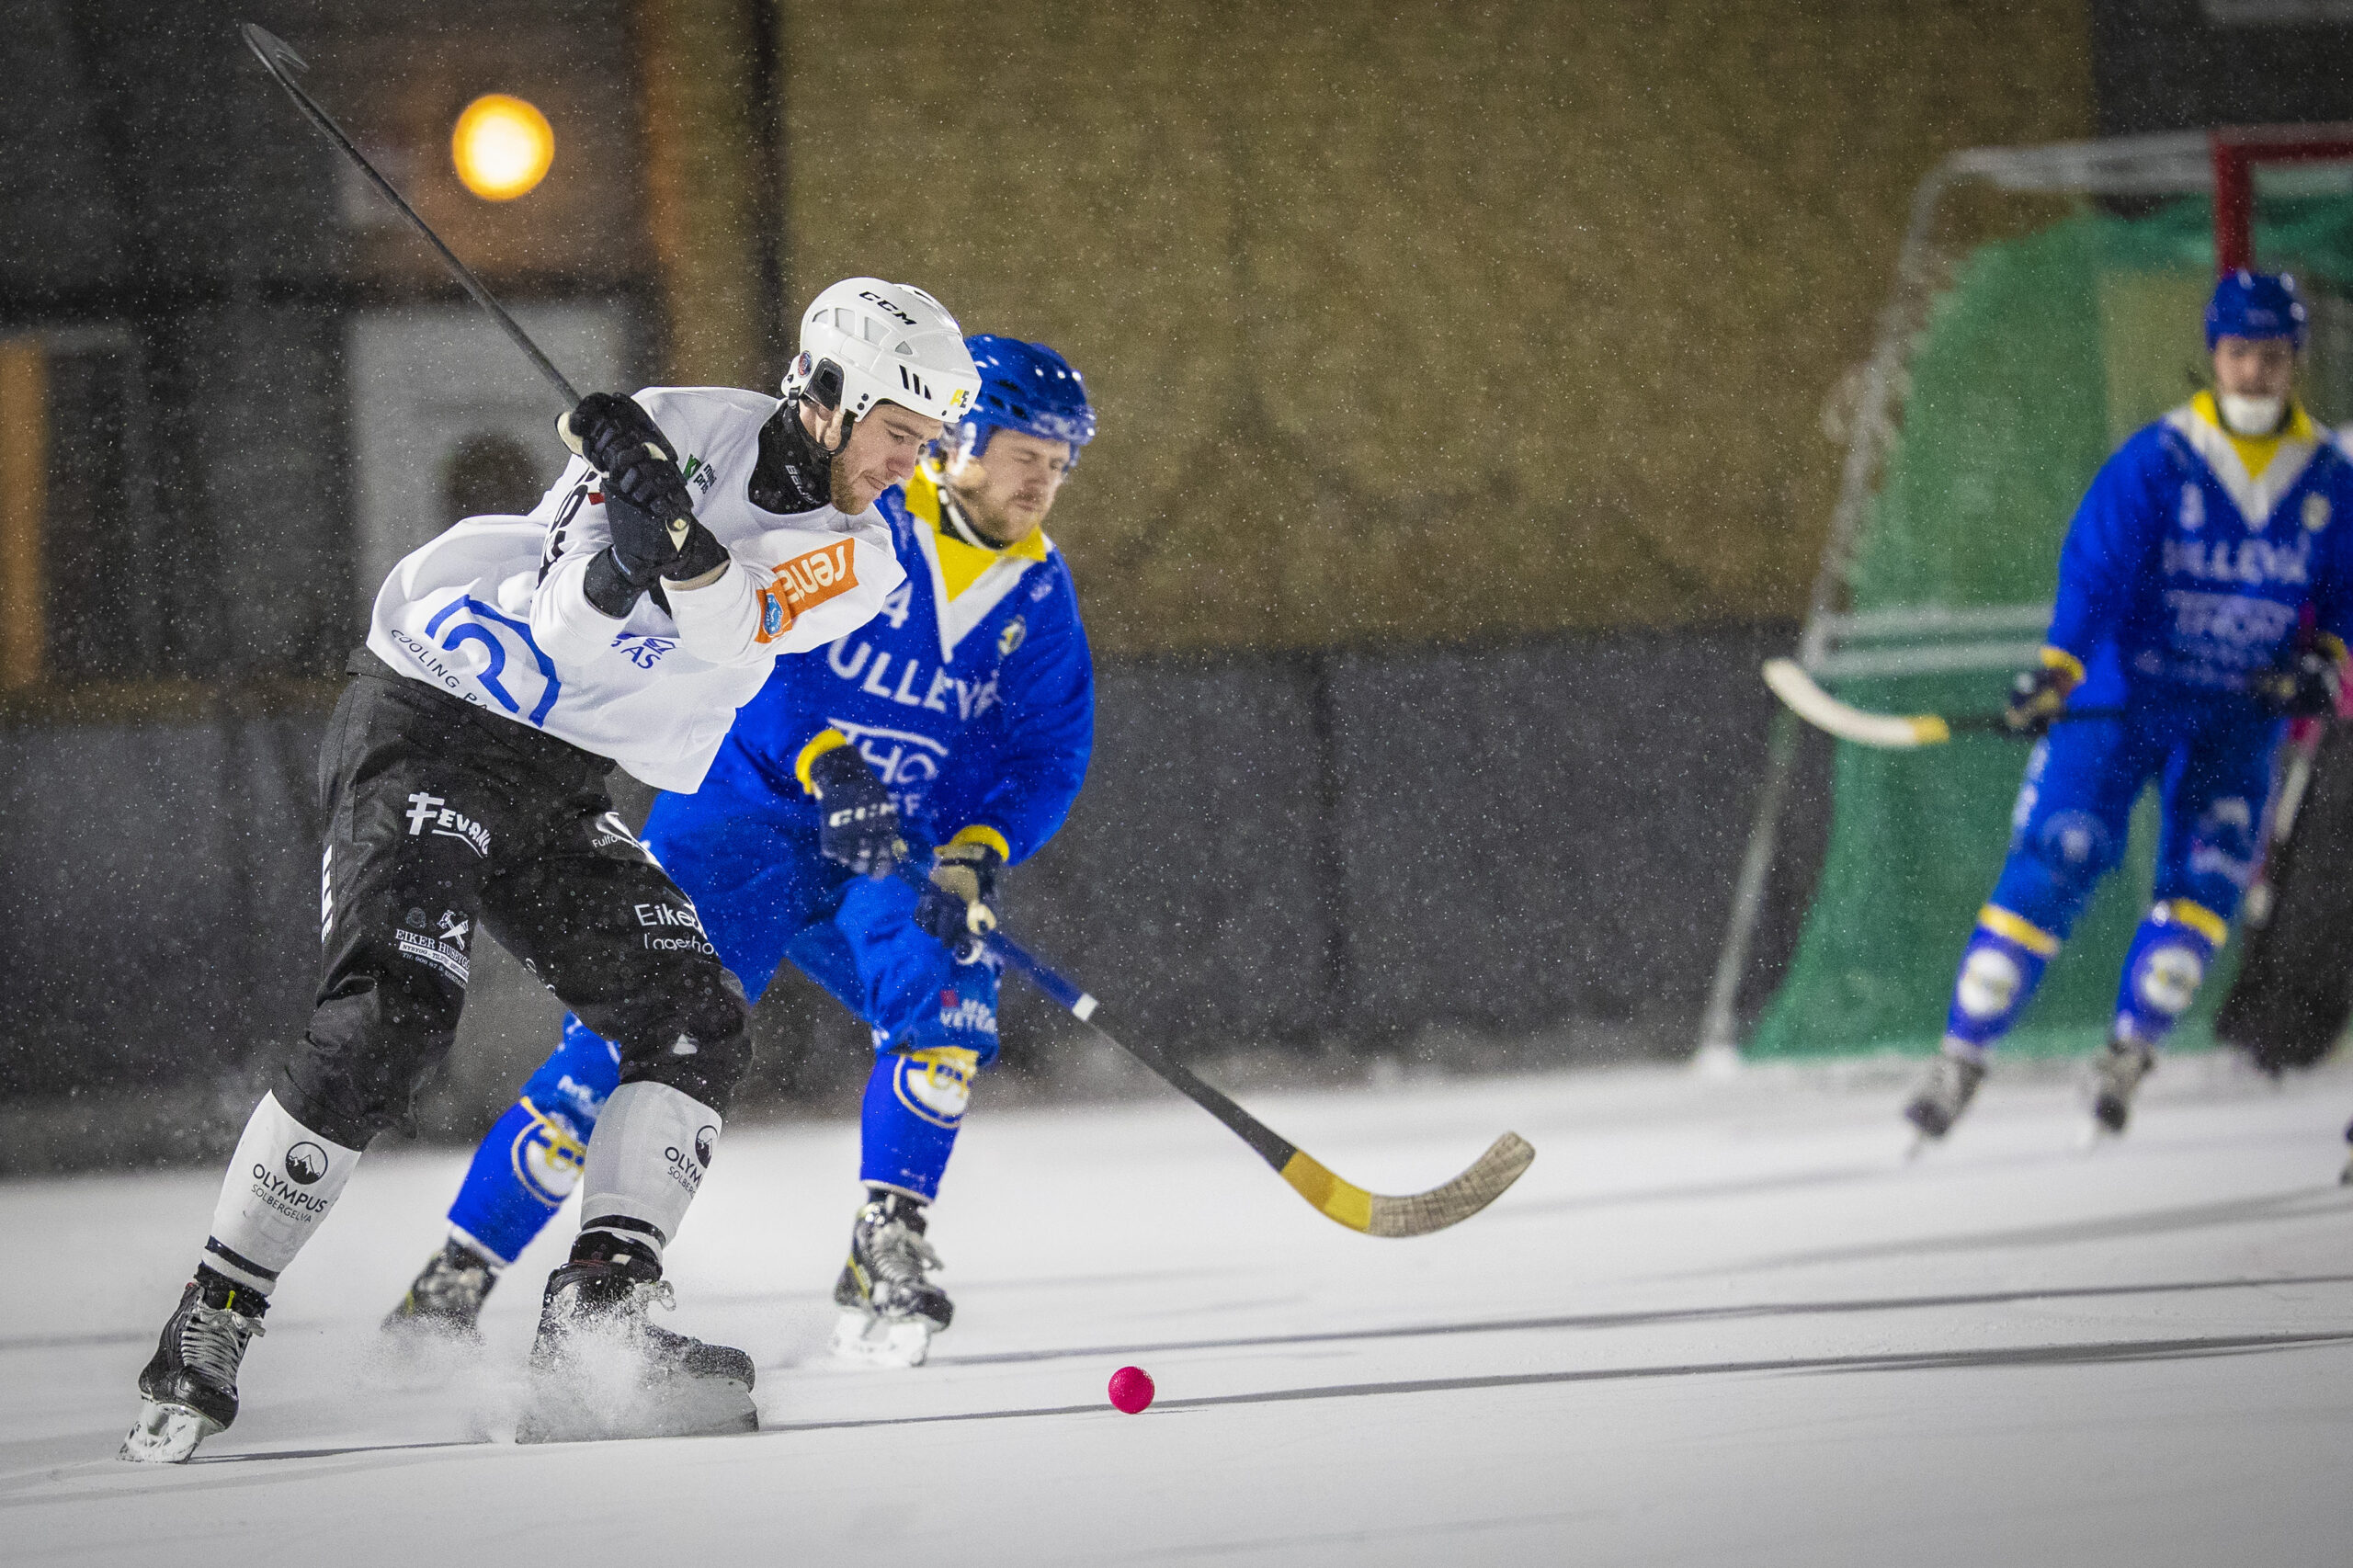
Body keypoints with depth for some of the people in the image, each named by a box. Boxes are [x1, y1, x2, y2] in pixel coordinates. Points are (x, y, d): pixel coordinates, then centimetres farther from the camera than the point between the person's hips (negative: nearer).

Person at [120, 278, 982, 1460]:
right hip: (428, 727, -7)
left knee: (696, 1022, -9)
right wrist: (613, 555, -40)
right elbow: (569, 628, -20)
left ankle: (595, 1320, -14)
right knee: (390, 1018, -21)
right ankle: (210, 1327, -14)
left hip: (562, 787, 7)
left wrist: (679, 533, -39)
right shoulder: (689, 432, -14)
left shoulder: (861, 561, 1)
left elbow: (734, 625, -21)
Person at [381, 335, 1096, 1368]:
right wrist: (820, 761, -33)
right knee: (631, 1038, -16)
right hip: (744, 821, -4)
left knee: (948, 990, -26)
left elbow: (1049, 754, 2)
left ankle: (885, 1251, -13)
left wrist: (975, 855, -17)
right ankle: (456, 1278, -8)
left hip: (889, 862, 4)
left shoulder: (1038, 596, 5)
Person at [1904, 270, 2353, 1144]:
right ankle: (1962, 1057, -4)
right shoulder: (2155, 464, -11)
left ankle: (2128, 1053, 6)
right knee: (2054, 866, -11)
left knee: (2206, 881, -11)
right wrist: (2057, 670, -35)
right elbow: (2095, 569, -20)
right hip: (2123, 700, -3)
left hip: (2238, 722, 3)